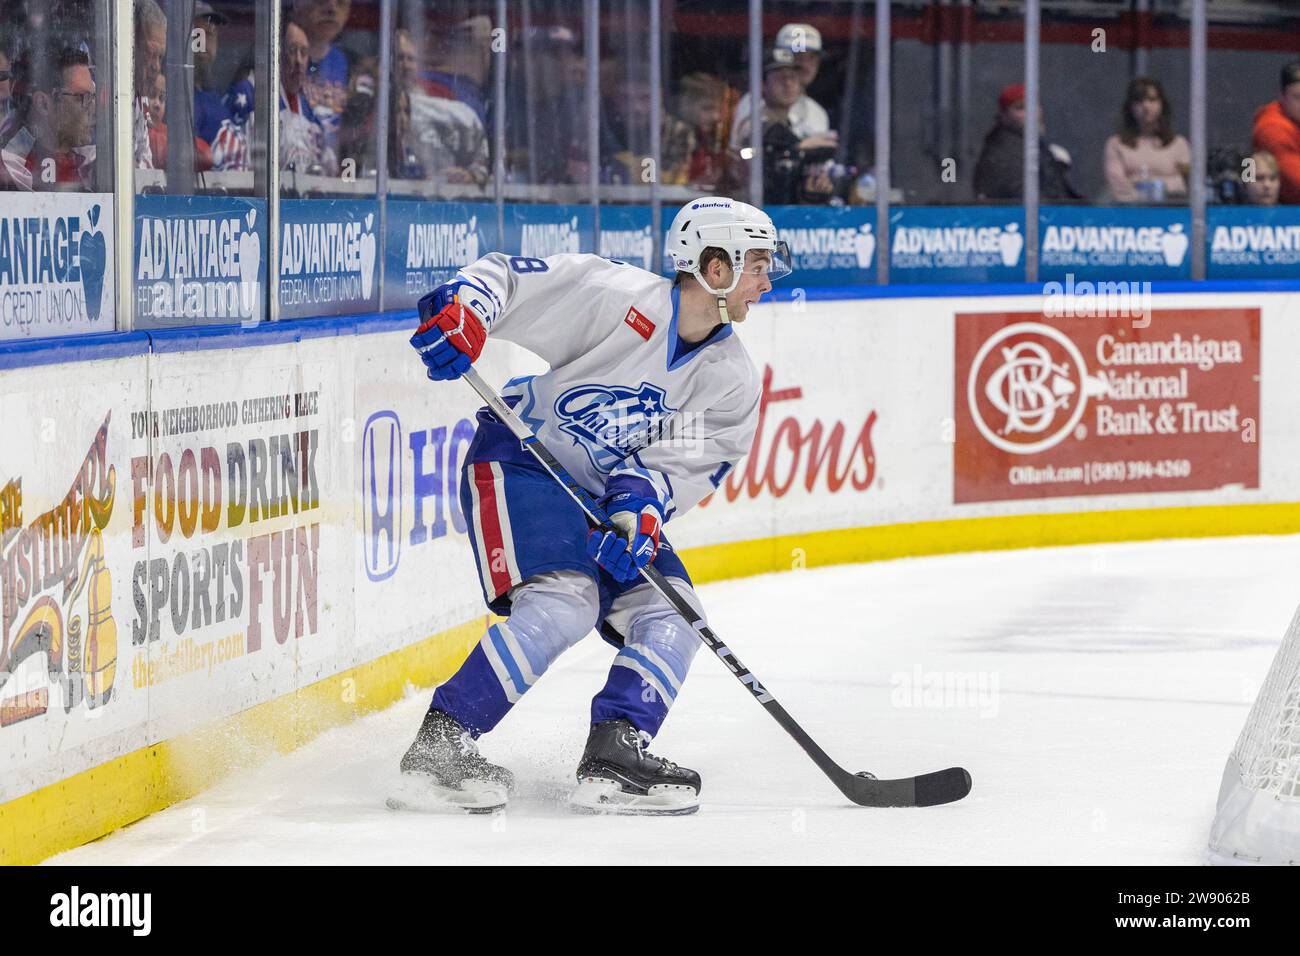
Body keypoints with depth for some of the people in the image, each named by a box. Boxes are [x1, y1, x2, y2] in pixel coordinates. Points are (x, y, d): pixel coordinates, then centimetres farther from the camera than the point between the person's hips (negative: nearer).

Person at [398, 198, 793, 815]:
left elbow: (681, 465, -5)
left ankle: (613, 756, -10)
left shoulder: (732, 383, 1)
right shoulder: (620, 298, -16)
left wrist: (640, 508, -25)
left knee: (670, 614, -8)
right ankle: (438, 744, -26)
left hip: (611, 494, 8)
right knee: (564, 602, -26)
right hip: (520, 463, -8)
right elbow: (508, 277, -13)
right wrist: (460, 310, -33)